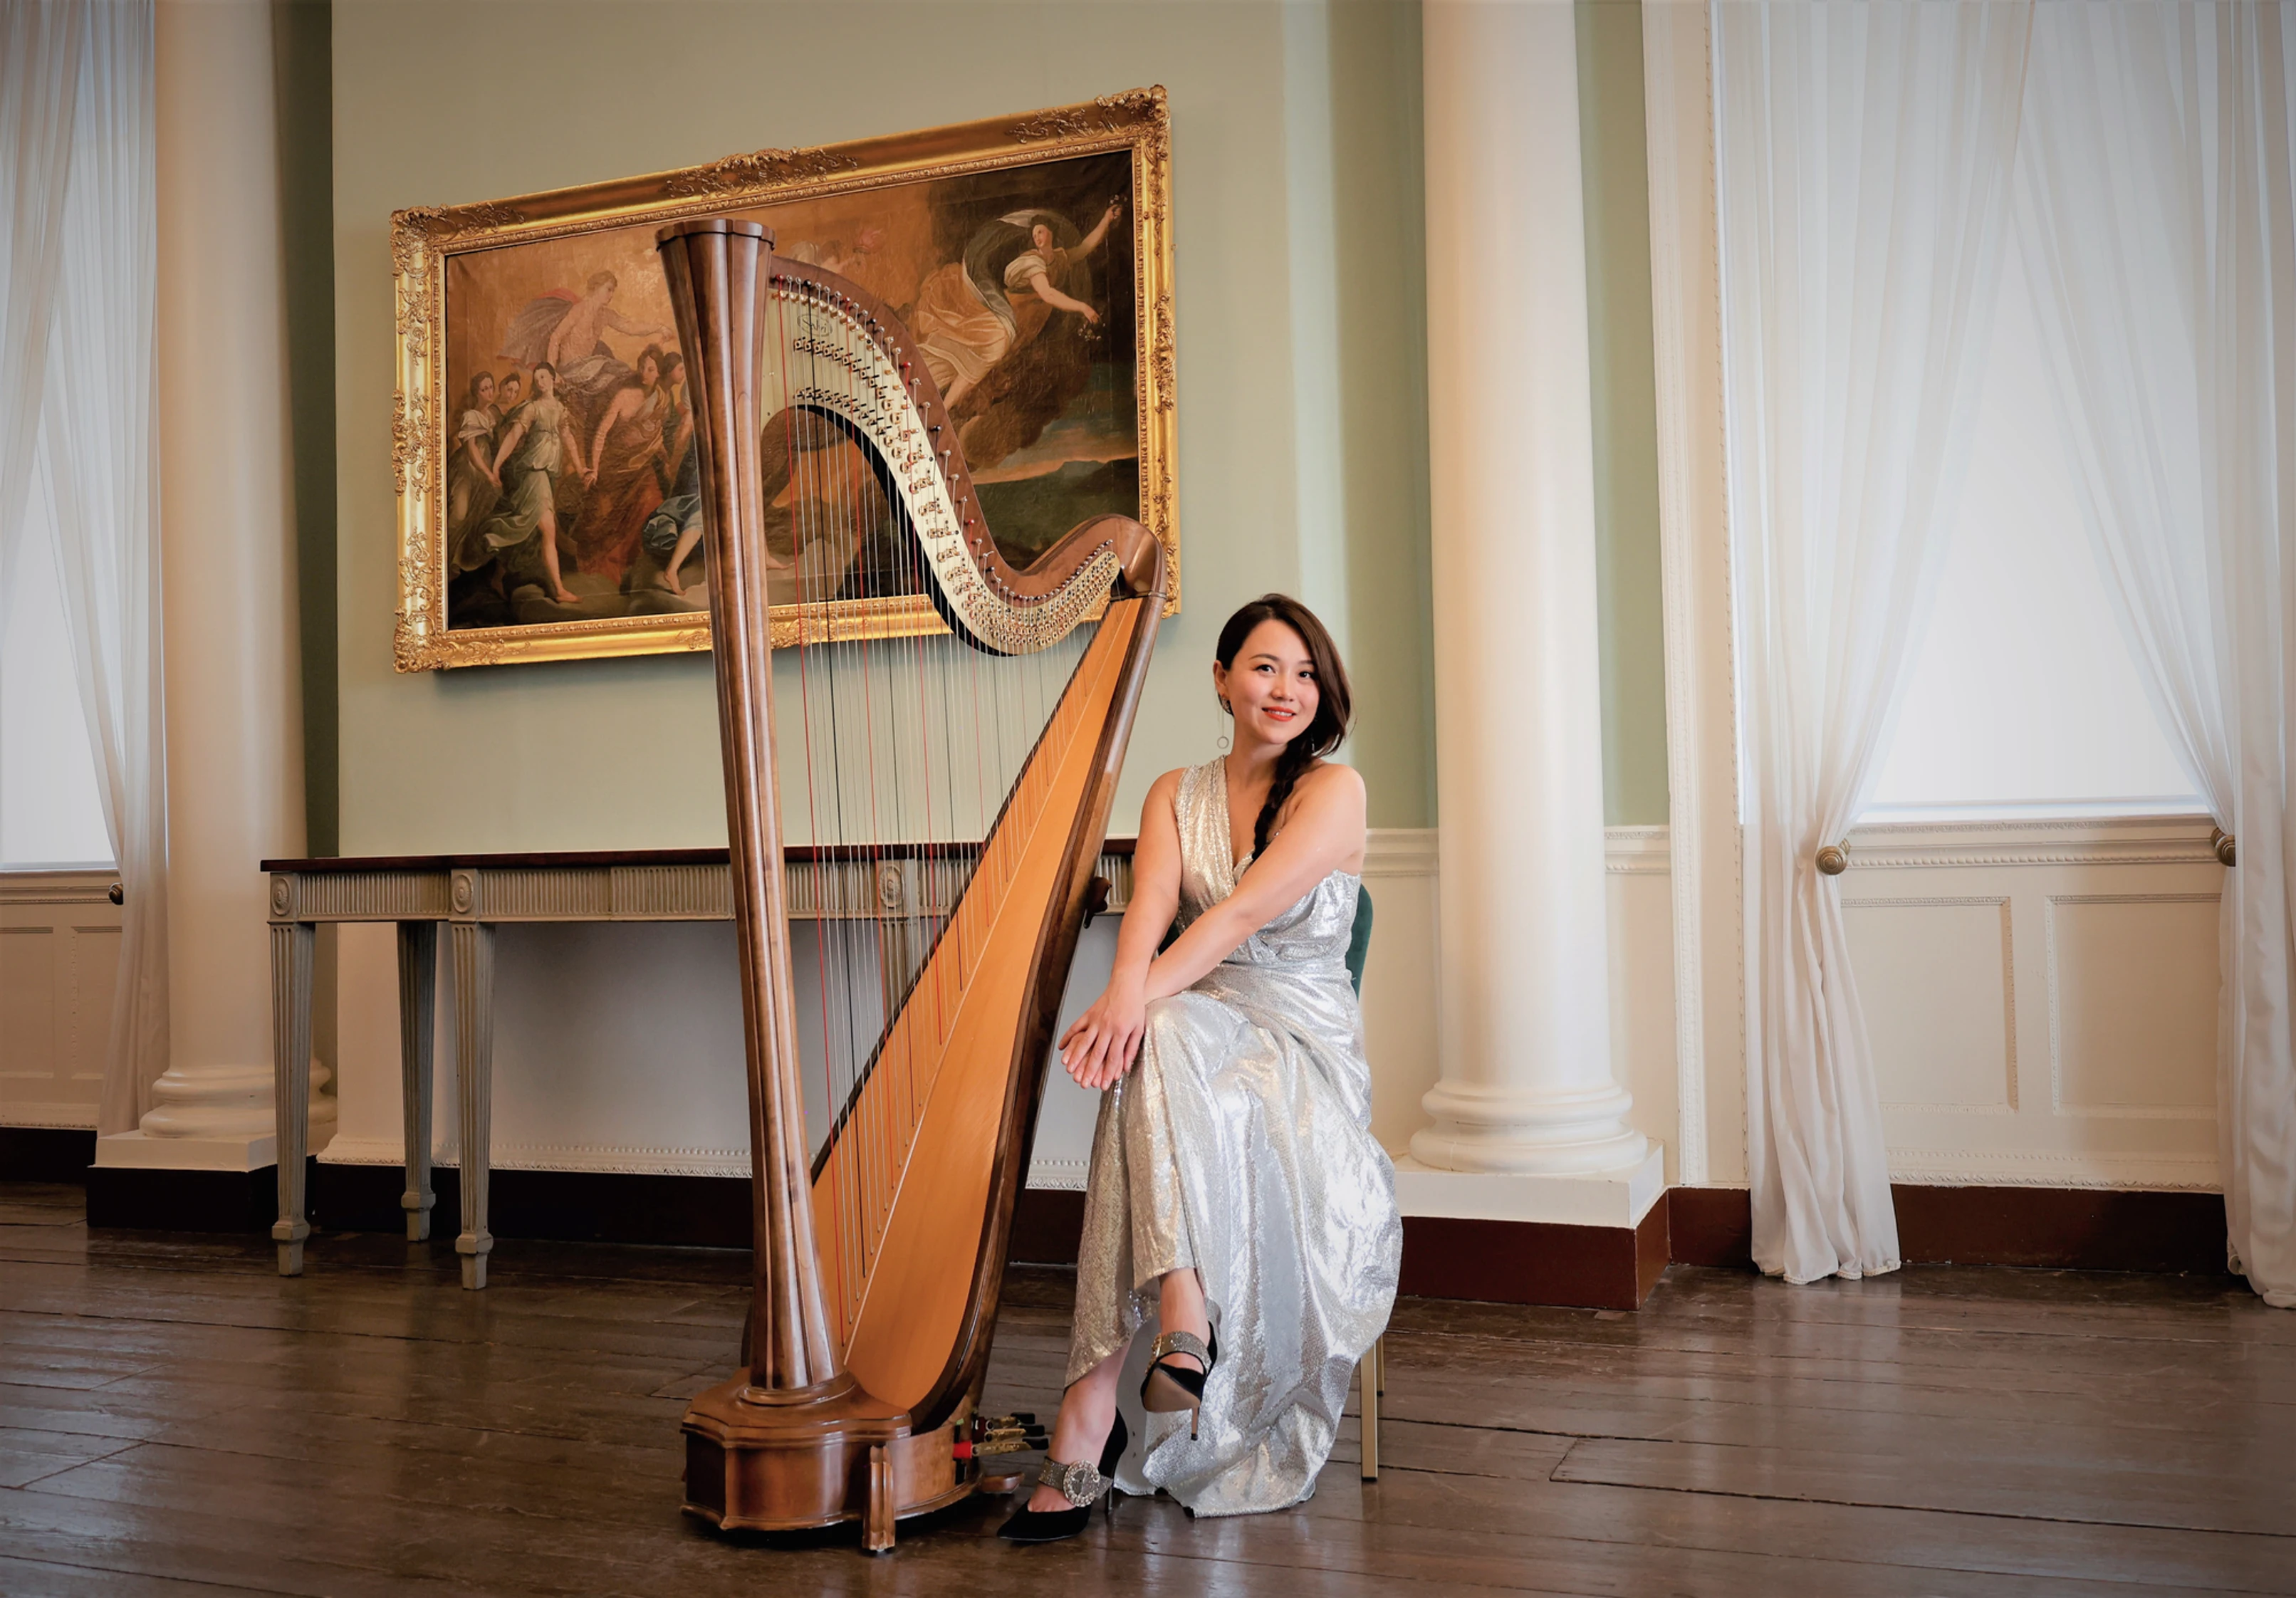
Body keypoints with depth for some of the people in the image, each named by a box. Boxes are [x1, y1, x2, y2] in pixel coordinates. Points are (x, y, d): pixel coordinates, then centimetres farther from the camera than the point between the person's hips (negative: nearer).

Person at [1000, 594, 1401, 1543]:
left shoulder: (1334, 791, -1)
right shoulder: (1175, 795, 12)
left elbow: (1245, 911, -18)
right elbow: (1152, 902, -8)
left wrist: (1140, 995, -32)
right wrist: (1128, 991, -32)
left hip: (1304, 1045, -3)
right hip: (1189, 1030, 3)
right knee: (1154, 1043, -36)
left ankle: (1092, 1411, -41)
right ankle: (1186, 1315, -46)